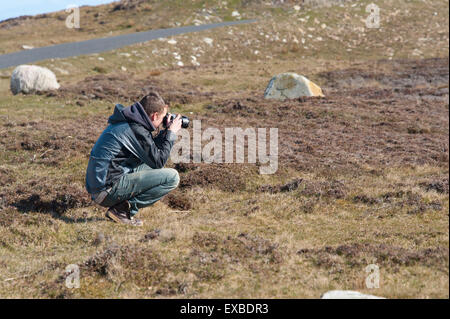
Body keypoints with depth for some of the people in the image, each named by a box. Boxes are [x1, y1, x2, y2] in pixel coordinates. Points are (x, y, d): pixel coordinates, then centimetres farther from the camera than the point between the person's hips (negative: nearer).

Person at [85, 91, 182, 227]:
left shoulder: (125, 121, 14)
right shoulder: (136, 129, -16)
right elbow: (158, 161, -9)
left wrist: (165, 132, 18)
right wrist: (171, 133, 0)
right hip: (108, 190, -10)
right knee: (172, 177, -14)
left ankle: (122, 205, 9)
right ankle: (122, 209, -9)